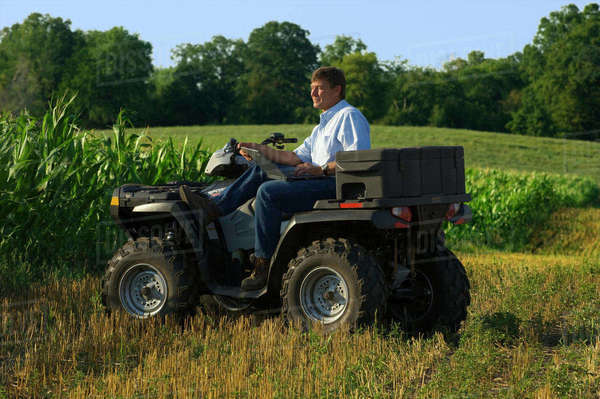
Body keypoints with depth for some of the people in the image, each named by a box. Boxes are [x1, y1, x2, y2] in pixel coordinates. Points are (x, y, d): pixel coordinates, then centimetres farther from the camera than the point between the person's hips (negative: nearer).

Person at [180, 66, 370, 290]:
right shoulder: (323, 126, 26)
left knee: (268, 192, -22)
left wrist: (321, 169, -22)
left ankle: (263, 267, -19)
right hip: (320, 181, 10)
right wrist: (260, 150, 12)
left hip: (338, 186, -10)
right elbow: (297, 158, 22)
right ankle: (214, 208, -1)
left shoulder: (349, 116, -7)